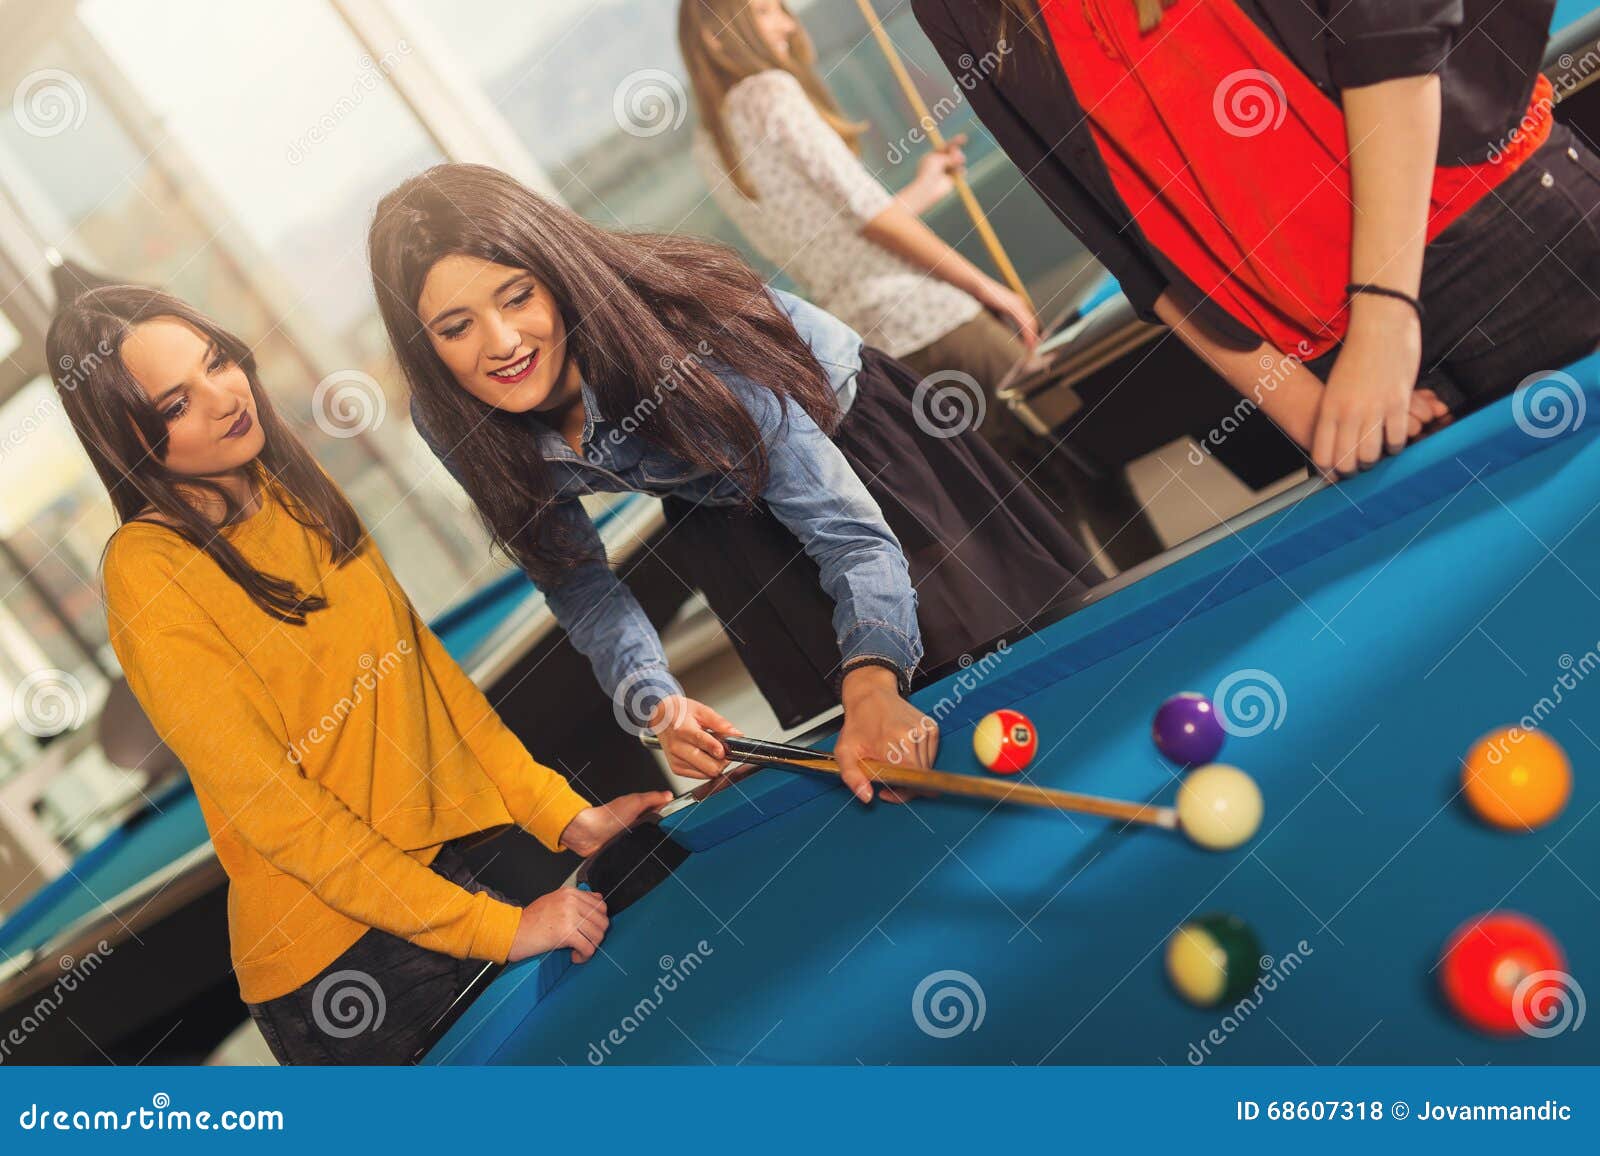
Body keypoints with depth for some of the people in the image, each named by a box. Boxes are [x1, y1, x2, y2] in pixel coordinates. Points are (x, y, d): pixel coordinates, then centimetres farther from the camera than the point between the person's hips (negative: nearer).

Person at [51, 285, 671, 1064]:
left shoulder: (298, 487, 2)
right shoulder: (147, 573, -18)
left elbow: (422, 663, 6)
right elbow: (272, 808, -20)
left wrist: (561, 815, -3)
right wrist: (496, 928, -21)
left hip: (446, 862, 6)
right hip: (331, 950, -6)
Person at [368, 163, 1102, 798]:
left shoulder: (665, 328, -42)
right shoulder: (454, 428, -27)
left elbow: (843, 523, -43)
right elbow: (576, 580, -13)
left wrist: (872, 683, -60)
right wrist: (655, 702, -30)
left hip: (835, 417, -3)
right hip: (715, 505, 3)